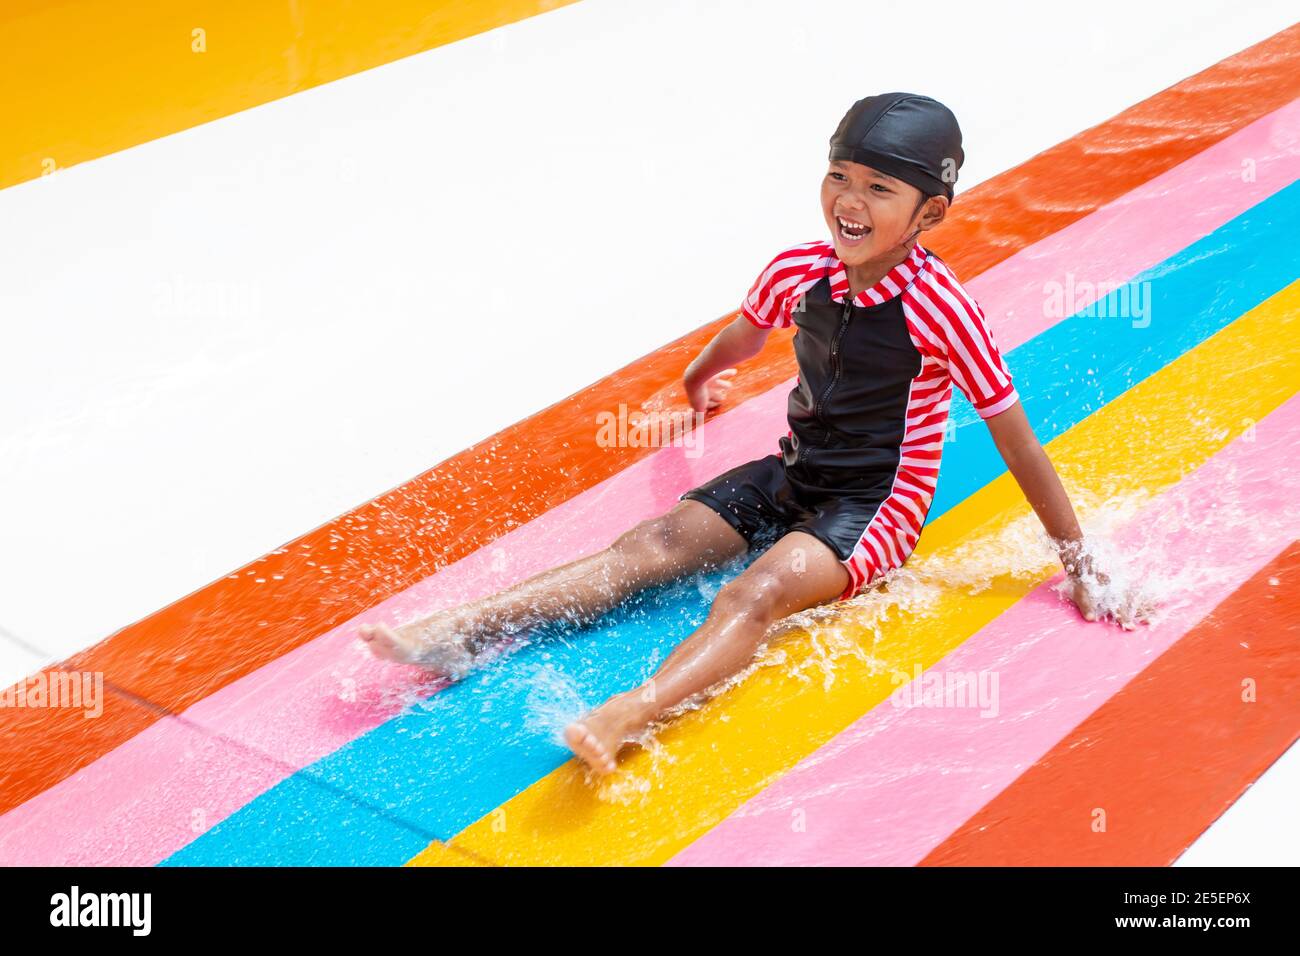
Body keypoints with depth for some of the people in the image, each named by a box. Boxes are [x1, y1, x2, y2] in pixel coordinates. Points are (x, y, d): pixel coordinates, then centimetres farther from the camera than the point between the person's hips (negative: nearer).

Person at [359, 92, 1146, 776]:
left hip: (878, 505, -5)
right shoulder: (798, 273, -5)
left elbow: (1019, 444, -14)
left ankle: (626, 718, -54)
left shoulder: (942, 309, -20)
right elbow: (741, 339, 19)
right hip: (794, 475, 5)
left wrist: (1080, 566, -11)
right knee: (658, 541, -13)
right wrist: (695, 386, 40)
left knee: (761, 589, -31)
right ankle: (456, 634, -23)